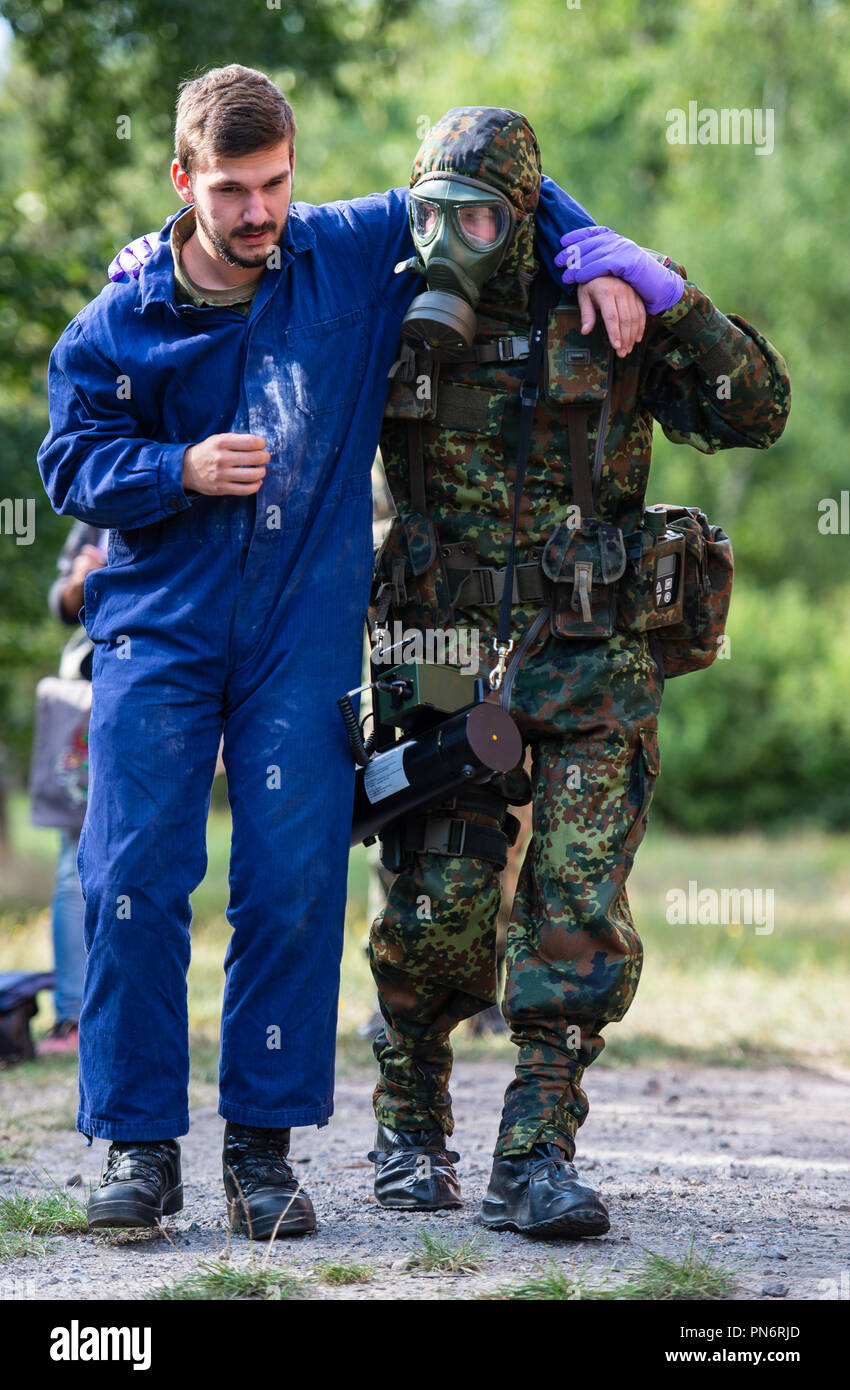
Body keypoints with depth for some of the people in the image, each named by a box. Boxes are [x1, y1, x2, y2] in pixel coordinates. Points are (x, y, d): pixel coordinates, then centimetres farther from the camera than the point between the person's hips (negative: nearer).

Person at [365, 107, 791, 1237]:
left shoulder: (602, 327, 2)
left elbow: (755, 413, -3)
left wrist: (670, 296, -13)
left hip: (593, 672, -1)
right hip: (447, 663, 1)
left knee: (578, 917, -8)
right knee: (436, 912, -3)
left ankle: (535, 1159, -3)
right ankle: (411, 1131, 18)